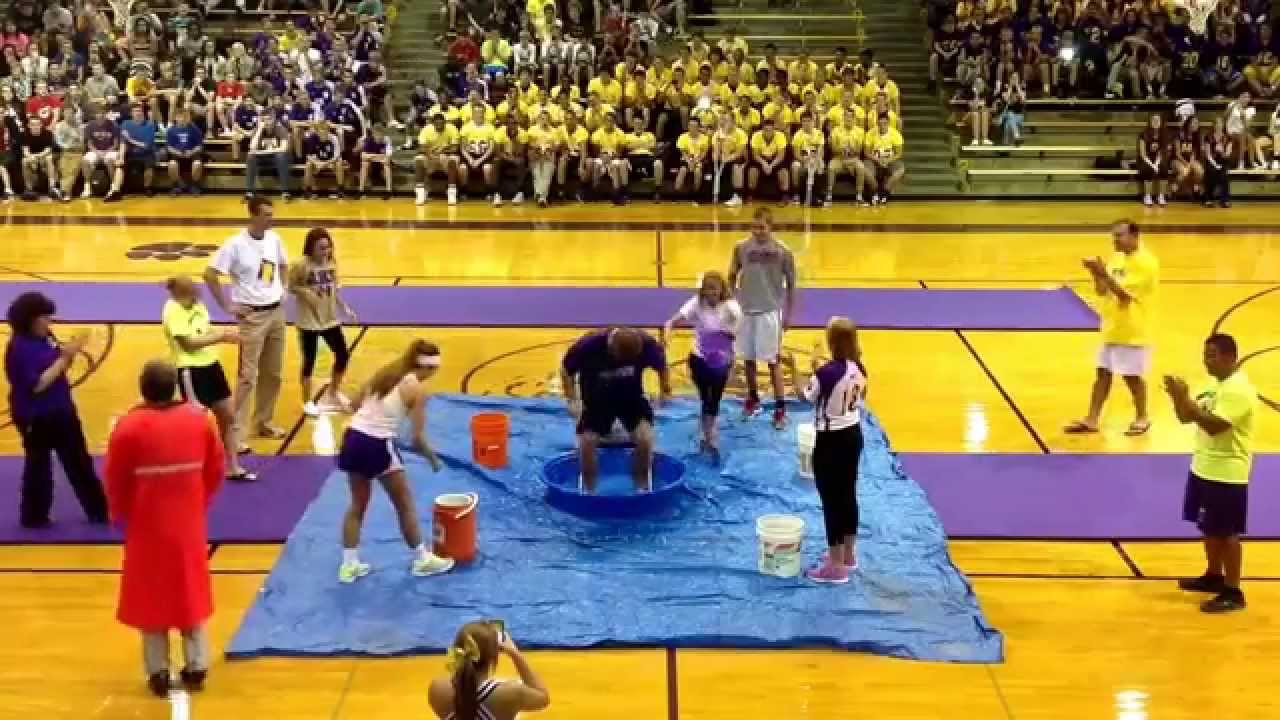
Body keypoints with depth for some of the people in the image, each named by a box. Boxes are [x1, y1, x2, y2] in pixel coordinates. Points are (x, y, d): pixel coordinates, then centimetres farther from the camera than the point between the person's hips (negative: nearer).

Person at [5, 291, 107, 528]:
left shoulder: (45, 338, 3)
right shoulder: (19, 348, -21)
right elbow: (37, 384, -26)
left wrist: (70, 351, -7)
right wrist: (64, 358, -25)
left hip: (60, 411, 8)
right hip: (35, 418, -8)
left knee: (79, 462, 14)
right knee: (38, 466, 6)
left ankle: (99, 509, 23)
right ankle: (33, 516, 22)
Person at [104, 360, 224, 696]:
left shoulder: (129, 426, -17)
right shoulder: (199, 418, -7)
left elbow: (115, 480, -9)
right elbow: (216, 469, 2)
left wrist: (123, 514, 9)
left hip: (147, 527, -3)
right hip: (189, 523, 3)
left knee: (151, 599, 11)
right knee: (190, 594, 17)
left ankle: (158, 673, 16)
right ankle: (196, 668, 21)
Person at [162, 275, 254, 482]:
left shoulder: (196, 303, 5)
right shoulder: (172, 311, -19)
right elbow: (189, 343, -23)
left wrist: (224, 334, -7)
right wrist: (222, 336, -20)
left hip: (210, 364, 9)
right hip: (191, 370, -9)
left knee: (228, 416, 13)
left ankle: (232, 467, 23)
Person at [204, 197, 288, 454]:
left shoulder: (274, 238, 3)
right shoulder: (236, 244, -16)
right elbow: (210, 274, -17)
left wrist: (281, 290, 10)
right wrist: (228, 307, -14)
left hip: (277, 313, 6)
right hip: (252, 316, -6)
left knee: (273, 374, 13)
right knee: (247, 376, -7)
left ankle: (263, 422, 28)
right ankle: (237, 433, -2)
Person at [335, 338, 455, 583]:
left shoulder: (384, 372, 11)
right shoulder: (417, 390, -6)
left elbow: (354, 404, 13)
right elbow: (418, 440, -6)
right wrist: (434, 459, 11)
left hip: (353, 438, 6)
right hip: (378, 446, -6)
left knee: (358, 504, 21)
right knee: (405, 504, 14)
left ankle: (349, 565, 23)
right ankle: (422, 559, 27)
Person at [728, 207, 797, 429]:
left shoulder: (783, 251, -9)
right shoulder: (741, 248, -4)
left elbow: (790, 284, 0)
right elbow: (732, 277, 9)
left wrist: (788, 314, 1)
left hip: (770, 312, -3)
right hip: (745, 310, 3)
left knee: (773, 361, -2)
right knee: (748, 358, 12)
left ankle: (780, 408, 4)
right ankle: (753, 398, 31)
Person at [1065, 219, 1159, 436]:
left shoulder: (1146, 262, -17)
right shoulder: (1116, 258, 9)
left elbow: (1124, 293, -24)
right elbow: (1102, 291, 10)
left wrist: (1104, 273, -28)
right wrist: (1096, 273, -8)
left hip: (1133, 331, -8)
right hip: (1112, 328, 8)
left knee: (1132, 376, 3)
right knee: (1103, 374, 9)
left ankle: (1142, 418, 20)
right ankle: (1091, 420, 12)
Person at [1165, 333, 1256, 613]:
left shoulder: (1238, 389, -21)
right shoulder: (1213, 383, 9)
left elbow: (1214, 425, -30)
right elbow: (1186, 417, 10)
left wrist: (1185, 398, -28)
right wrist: (1178, 397, -9)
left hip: (1227, 474, -9)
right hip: (1204, 467, 9)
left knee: (1226, 532, -2)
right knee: (1209, 527, 19)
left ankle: (1233, 592, 6)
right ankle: (1214, 576, 34)